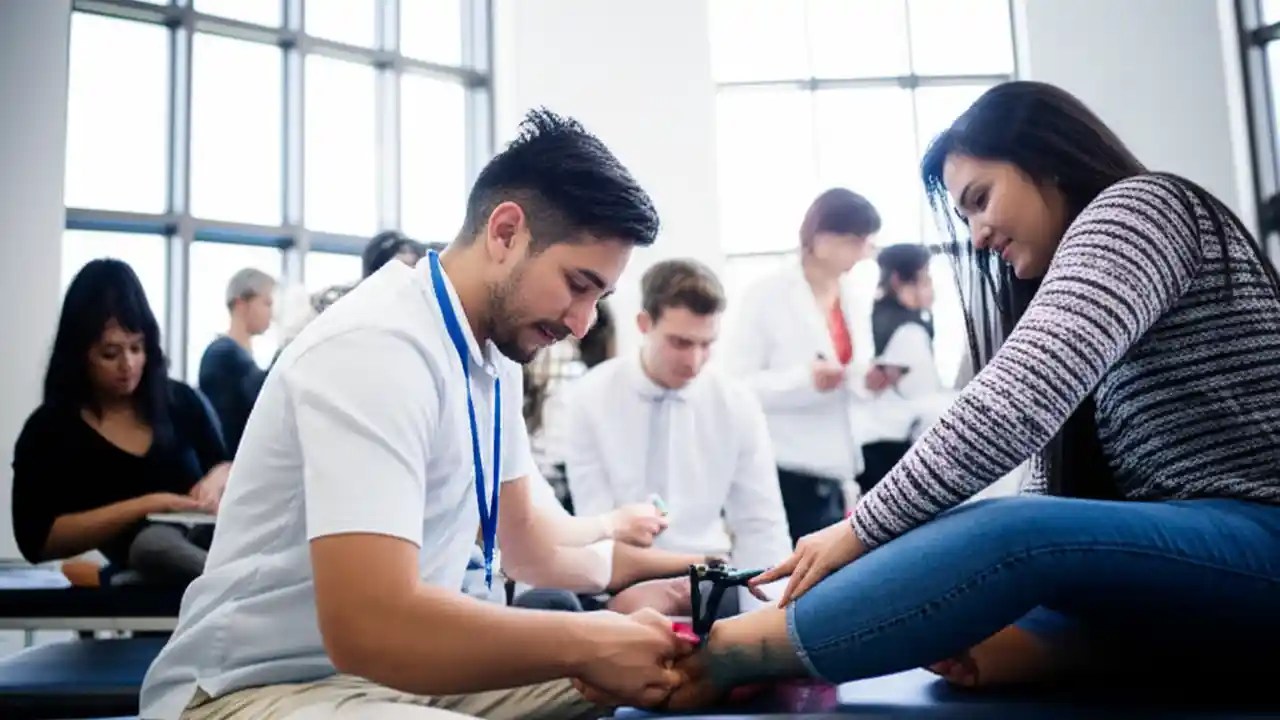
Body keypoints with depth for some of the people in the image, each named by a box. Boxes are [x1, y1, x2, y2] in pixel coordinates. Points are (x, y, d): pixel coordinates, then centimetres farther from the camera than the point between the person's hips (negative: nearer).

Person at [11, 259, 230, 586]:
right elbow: (37, 541, -4)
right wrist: (146, 507, -13)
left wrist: (214, 482, -1)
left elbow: (227, 468, 24)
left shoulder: (182, 402, 12)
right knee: (154, 543, -37)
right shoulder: (49, 428, 4)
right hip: (128, 574, -4)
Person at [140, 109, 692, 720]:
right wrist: (587, 643, -24)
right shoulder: (375, 348, -24)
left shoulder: (496, 347, 3)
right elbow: (368, 627, -33)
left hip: (404, 667, 8)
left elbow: (524, 540, 14)